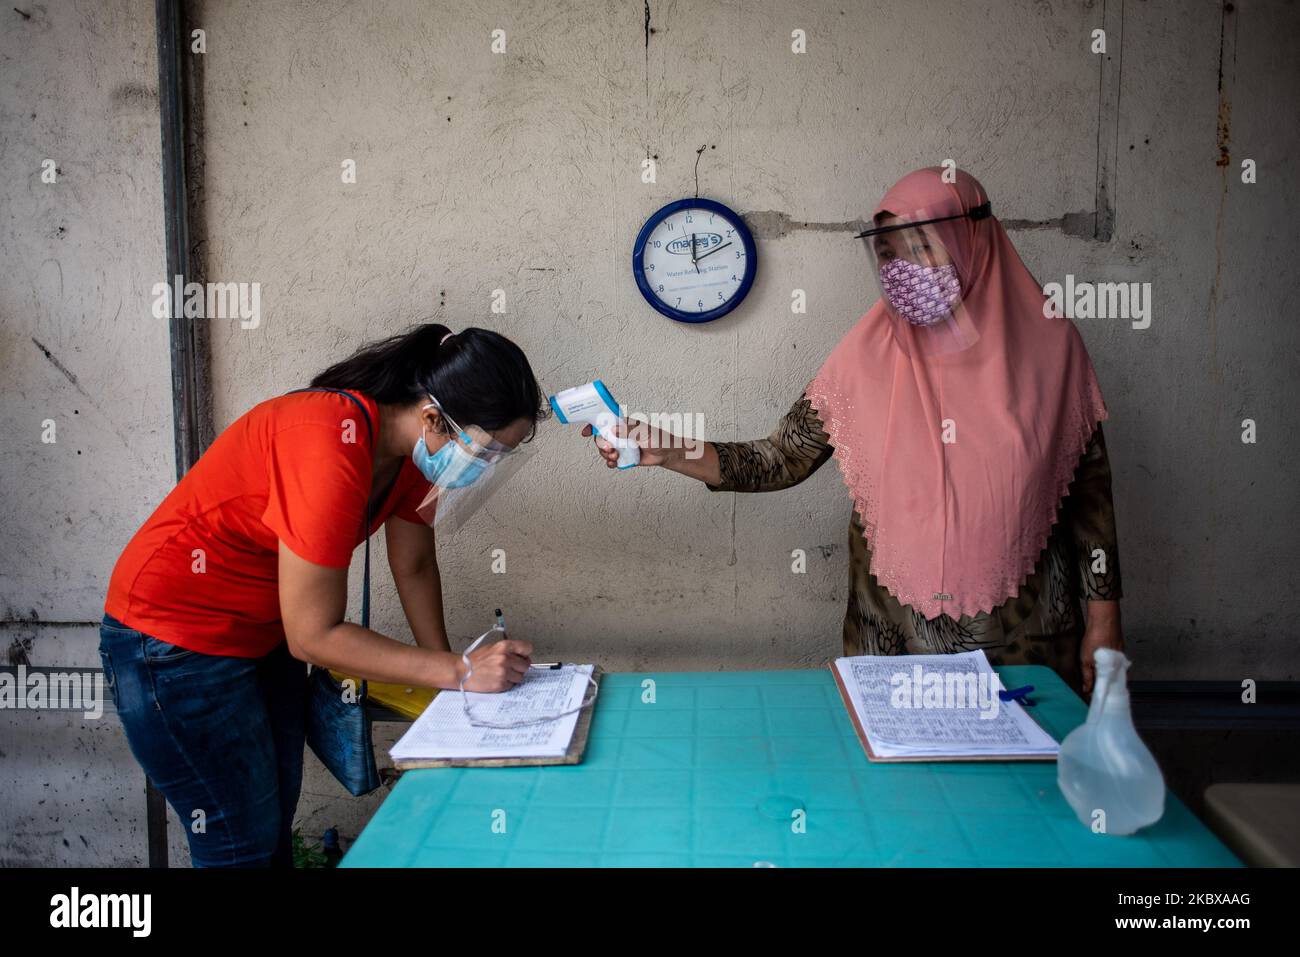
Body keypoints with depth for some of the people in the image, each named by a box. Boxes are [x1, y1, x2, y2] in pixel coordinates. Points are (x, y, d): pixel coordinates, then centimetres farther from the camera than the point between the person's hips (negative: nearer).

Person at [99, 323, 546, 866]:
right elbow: (314, 635, -27)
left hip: (265, 634, 8)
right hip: (173, 641, -8)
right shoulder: (332, 449, -33)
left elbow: (415, 566, 5)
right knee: (244, 842, -2)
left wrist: (444, 664, -3)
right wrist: (458, 672, -25)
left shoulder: (416, 441, -7)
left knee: (277, 824, 13)